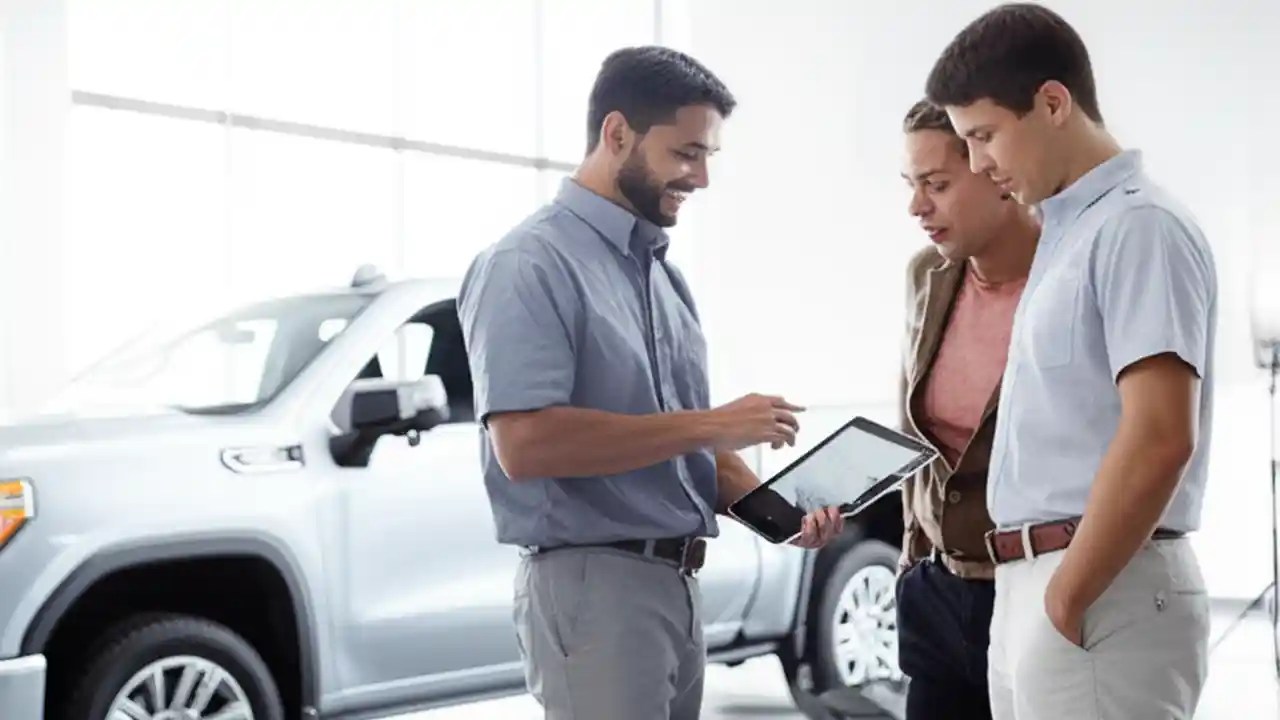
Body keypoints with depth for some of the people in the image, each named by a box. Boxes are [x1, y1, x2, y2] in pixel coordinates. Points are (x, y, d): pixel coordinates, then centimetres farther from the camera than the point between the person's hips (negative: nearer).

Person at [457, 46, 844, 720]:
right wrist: (707, 425, -20)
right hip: (593, 584, -8)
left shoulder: (664, 272, 14)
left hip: (677, 584, 9)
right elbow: (524, 443, -24)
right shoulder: (530, 265, -12)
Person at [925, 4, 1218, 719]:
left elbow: (1161, 437, -21)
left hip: (1099, 594, -9)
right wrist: (1035, 595, 17)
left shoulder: (1138, 227, -12)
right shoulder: (1067, 232, 17)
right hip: (1029, 586, 9)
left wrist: (1066, 600, -18)